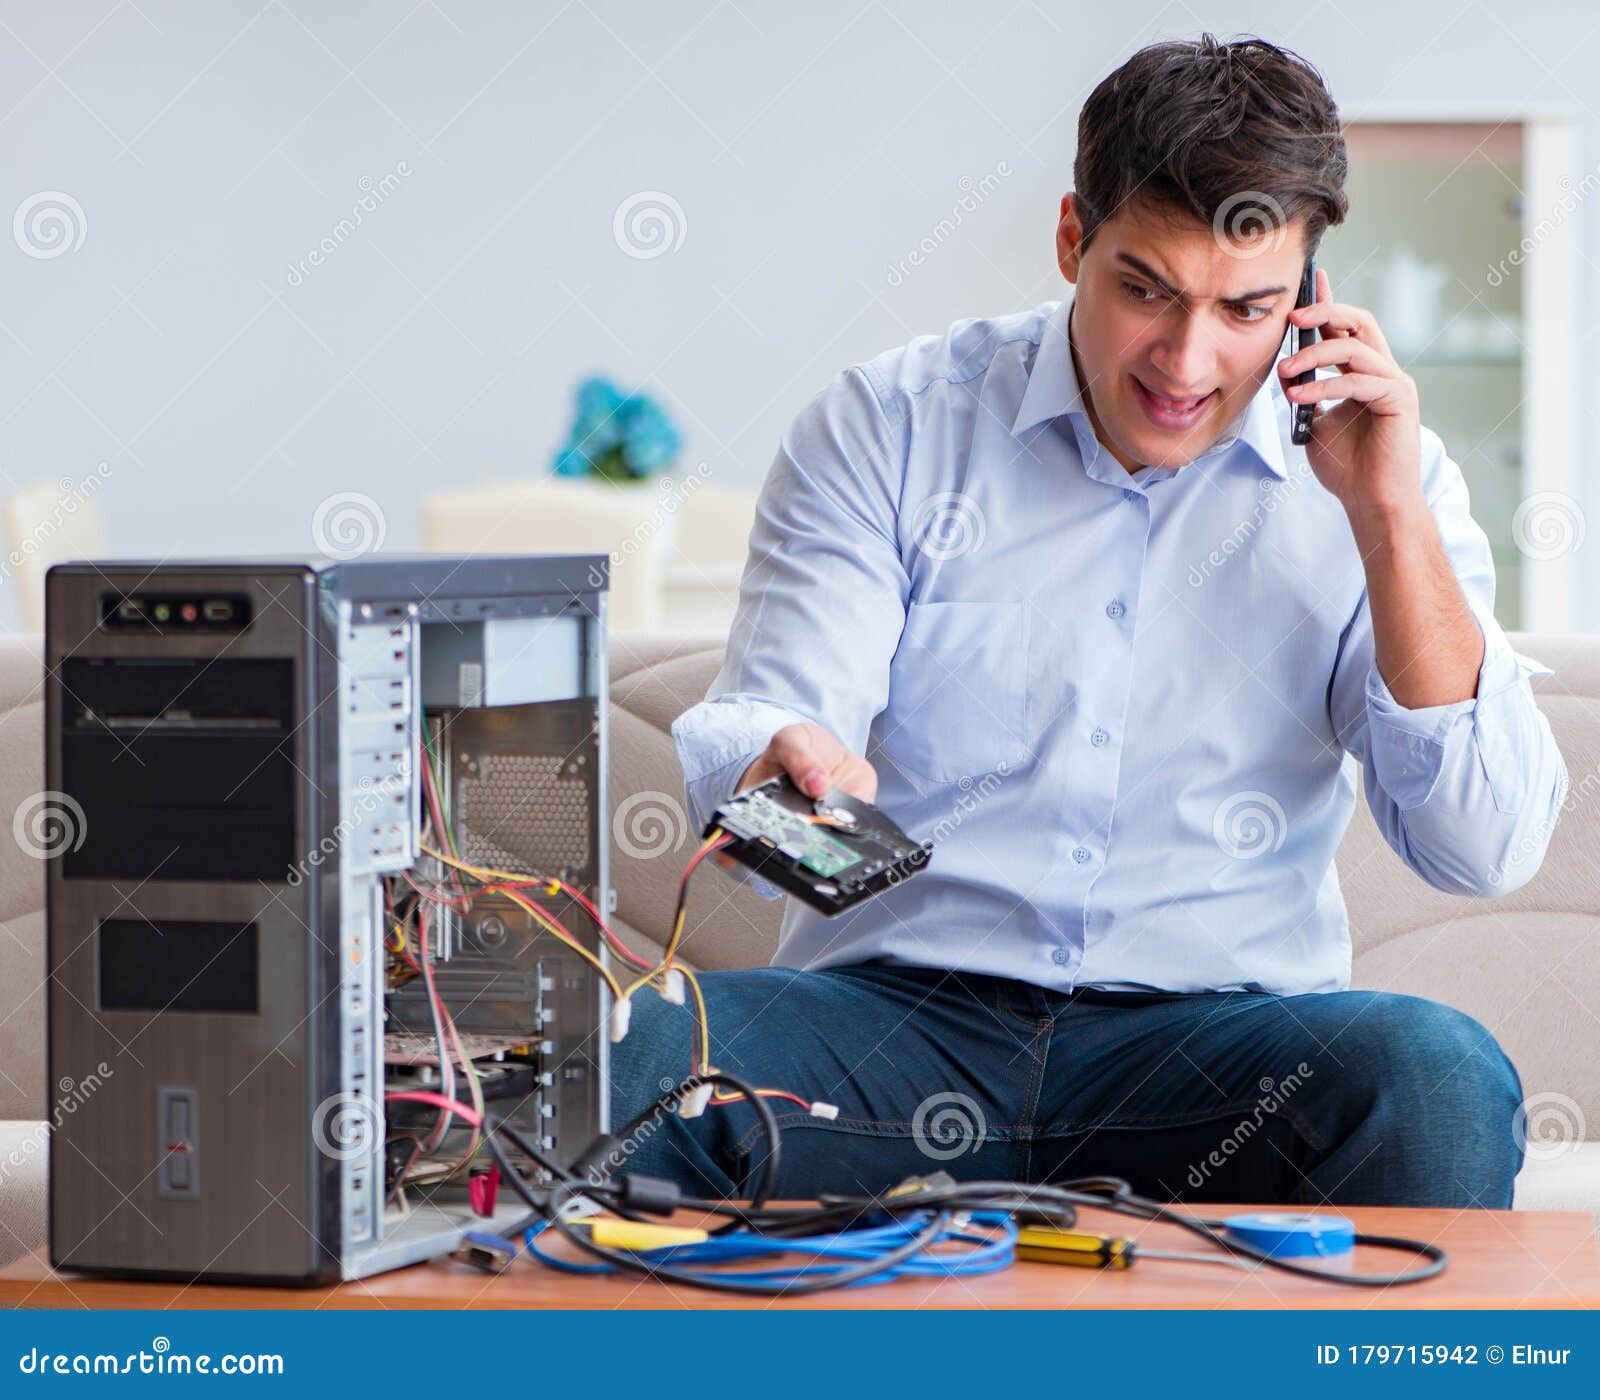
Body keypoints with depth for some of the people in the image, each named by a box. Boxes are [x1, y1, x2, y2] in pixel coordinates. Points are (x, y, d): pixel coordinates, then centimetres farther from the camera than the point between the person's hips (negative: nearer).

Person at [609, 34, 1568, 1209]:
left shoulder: (1372, 475, 7)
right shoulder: (884, 428, 5)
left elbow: (1487, 849, -2)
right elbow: (760, 731, -4)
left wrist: (1388, 516, -8)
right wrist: (785, 773, -29)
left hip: (1218, 1038, 0)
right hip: (896, 1012, 0)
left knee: (1441, 1078, -33)